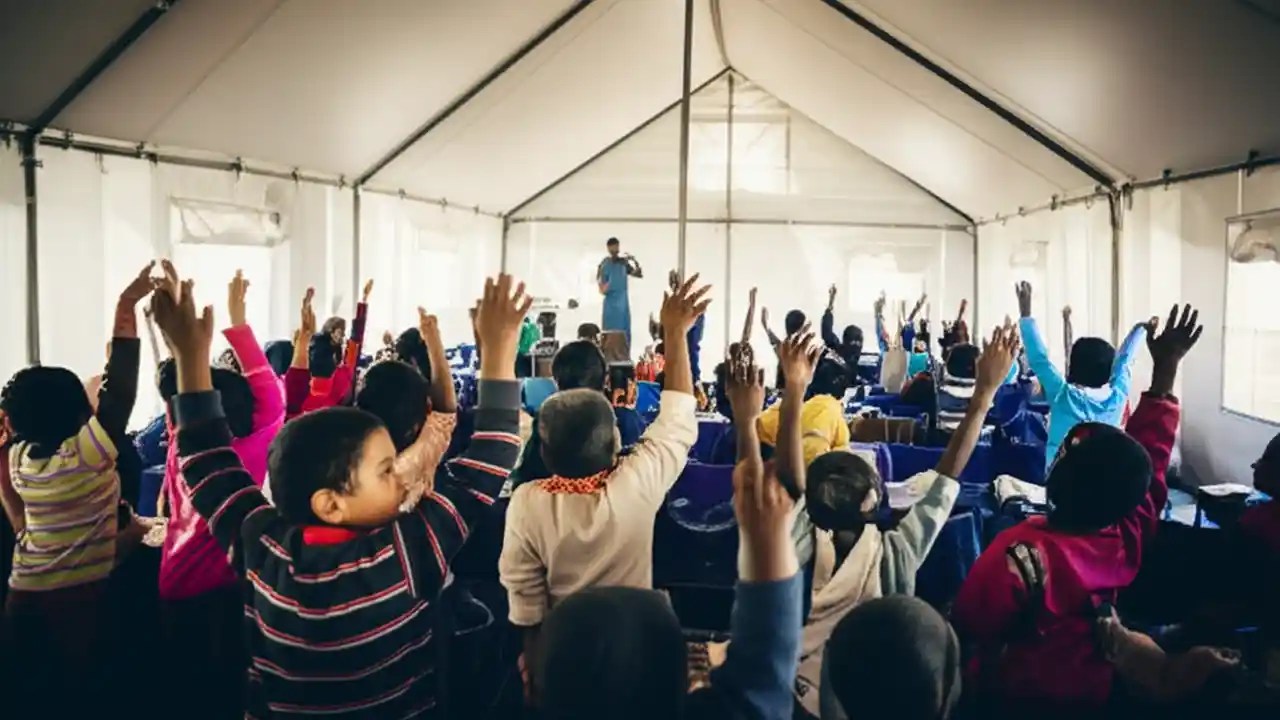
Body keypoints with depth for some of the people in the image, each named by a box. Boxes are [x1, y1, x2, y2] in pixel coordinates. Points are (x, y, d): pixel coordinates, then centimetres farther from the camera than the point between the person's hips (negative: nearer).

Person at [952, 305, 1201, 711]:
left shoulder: (1021, 551, -38)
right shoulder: (1131, 534, -20)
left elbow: (968, 625, -26)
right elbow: (1151, 452, -8)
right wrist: (1166, 366, -4)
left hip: (1017, 694, -5)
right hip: (1094, 690, 5)